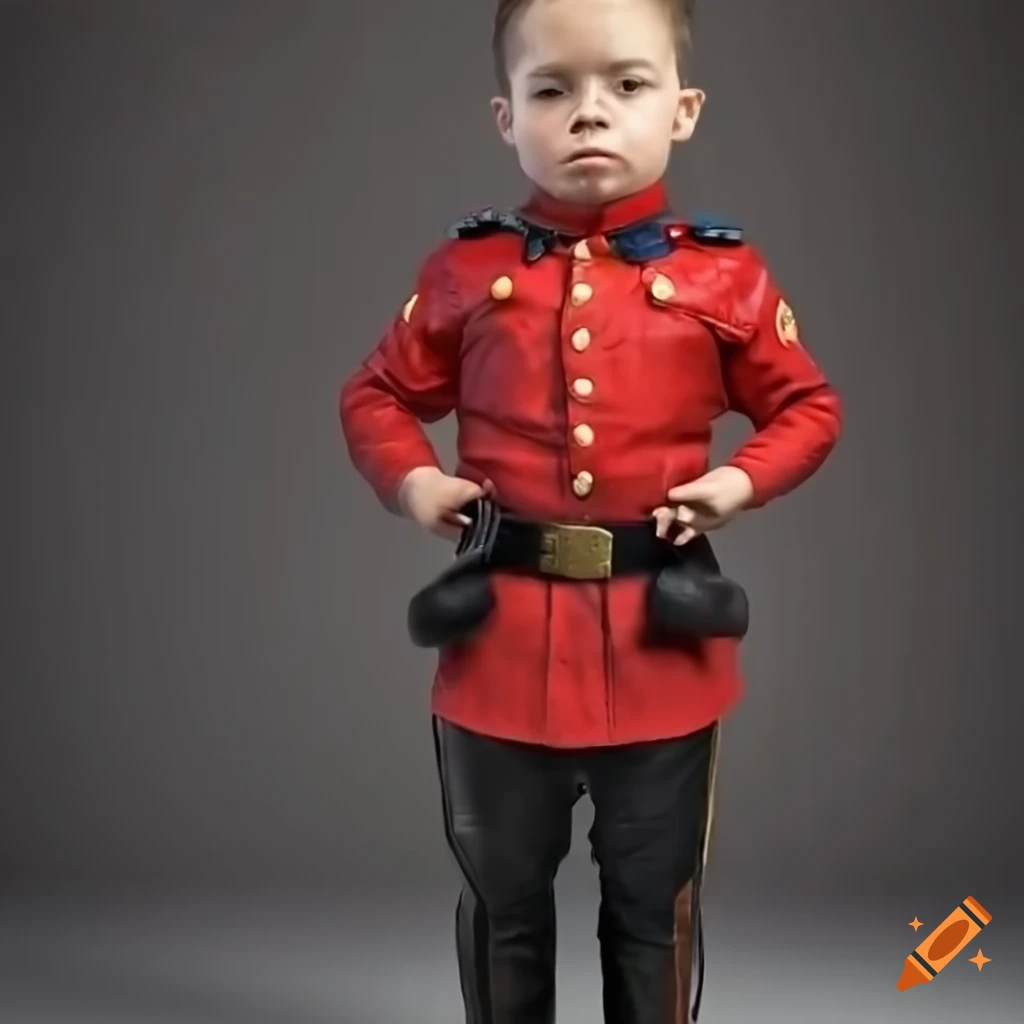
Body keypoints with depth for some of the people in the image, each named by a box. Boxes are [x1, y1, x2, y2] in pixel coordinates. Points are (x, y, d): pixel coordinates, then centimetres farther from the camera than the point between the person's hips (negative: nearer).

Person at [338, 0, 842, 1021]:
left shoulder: (725, 277, -3)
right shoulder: (465, 272, -1)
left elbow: (807, 407, 8)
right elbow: (375, 395, 11)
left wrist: (743, 480, -9)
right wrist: (410, 481, -7)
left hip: (661, 641, 0)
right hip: (502, 636, 1)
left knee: (654, 912, 16)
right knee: (503, 908, 17)